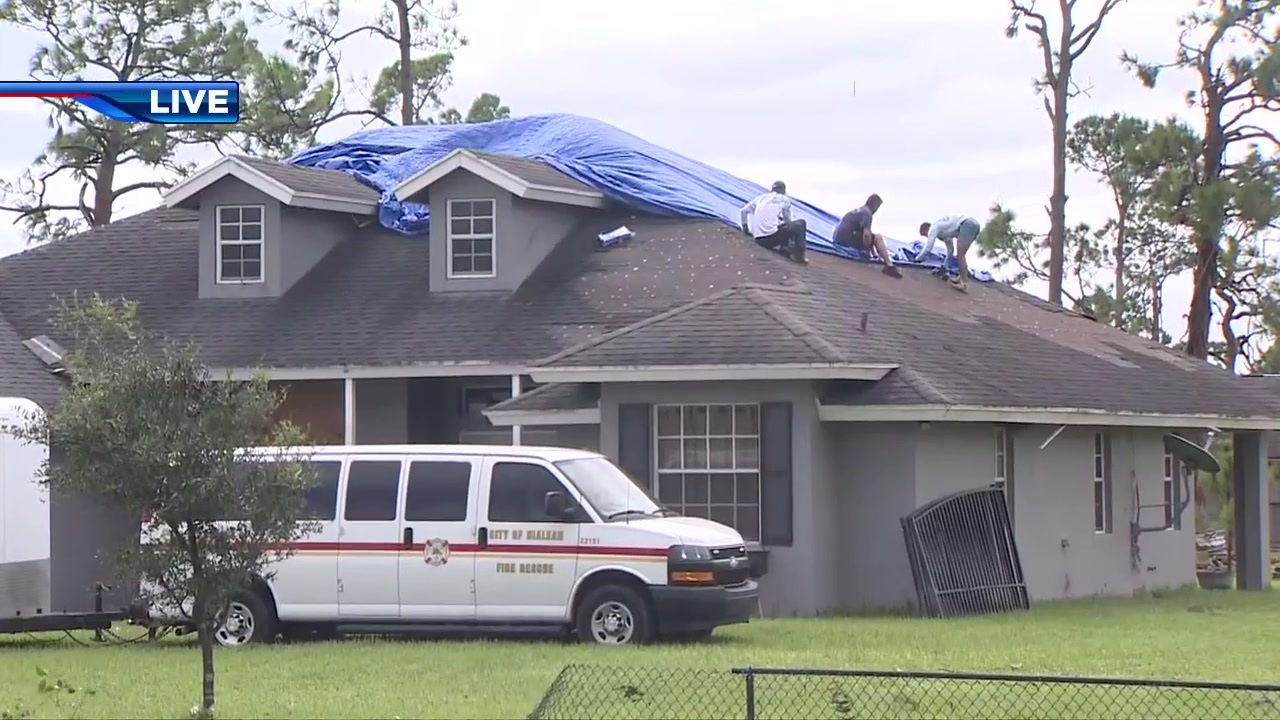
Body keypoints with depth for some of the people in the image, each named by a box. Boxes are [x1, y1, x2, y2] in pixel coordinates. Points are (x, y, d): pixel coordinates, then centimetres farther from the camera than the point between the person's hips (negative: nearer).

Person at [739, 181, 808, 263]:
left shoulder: (761, 198, 18)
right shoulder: (784, 199, 8)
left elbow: (744, 210, 18)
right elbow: (787, 220, 18)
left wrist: (745, 227, 29)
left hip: (759, 239, 5)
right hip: (772, 234, -5)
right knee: (800, 223, 14)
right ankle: (799, 254, 5)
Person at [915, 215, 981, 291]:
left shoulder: (934, 227, 7)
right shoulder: (944, 230, 32)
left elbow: (928, 247, 3)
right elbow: (950, 250, 41)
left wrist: (917, 259, 17)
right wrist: (944, 266, 47)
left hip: (967, 224, -10)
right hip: (974, 223, 10)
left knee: (960, 255, -9)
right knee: (960, 255, 22)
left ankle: (964, 284, -12)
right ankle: (962, 278, 21)